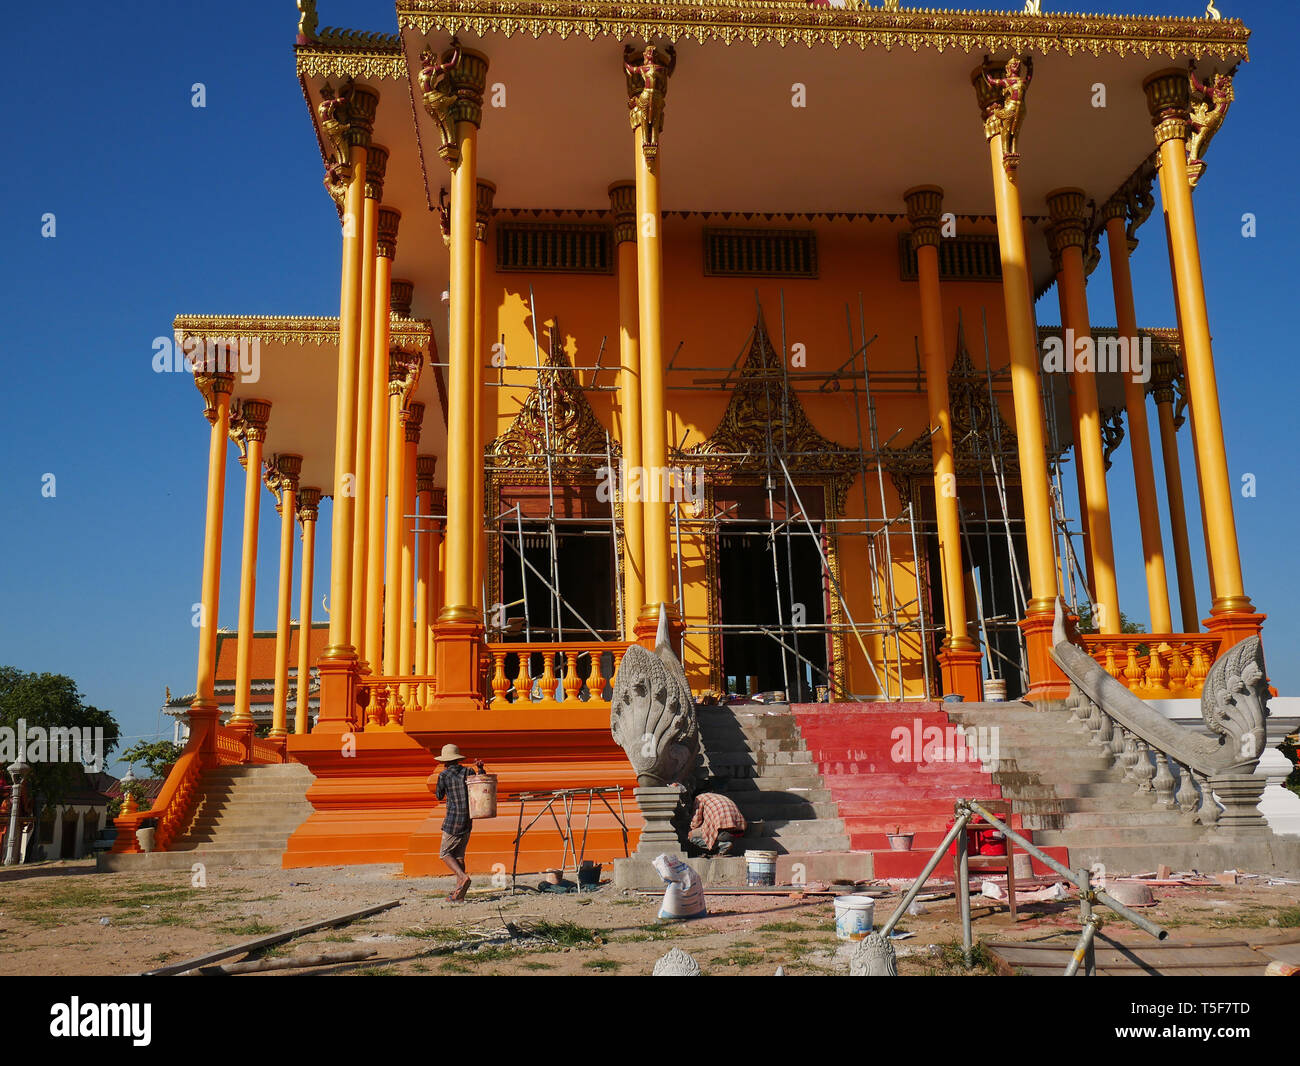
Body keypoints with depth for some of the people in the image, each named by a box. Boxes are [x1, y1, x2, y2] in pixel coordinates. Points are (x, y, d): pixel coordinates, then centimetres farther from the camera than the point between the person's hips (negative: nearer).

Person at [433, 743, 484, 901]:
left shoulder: (444, 775, -6)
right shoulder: (469, 772, 5)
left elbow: (439, 796, 8)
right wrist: (480, 770, 6)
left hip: (453, 820, -5)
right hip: (468, 820, 5)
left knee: (445, 853, 5)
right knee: (459, 855, 11)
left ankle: (463, 876, -18)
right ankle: (458, 893, 7)